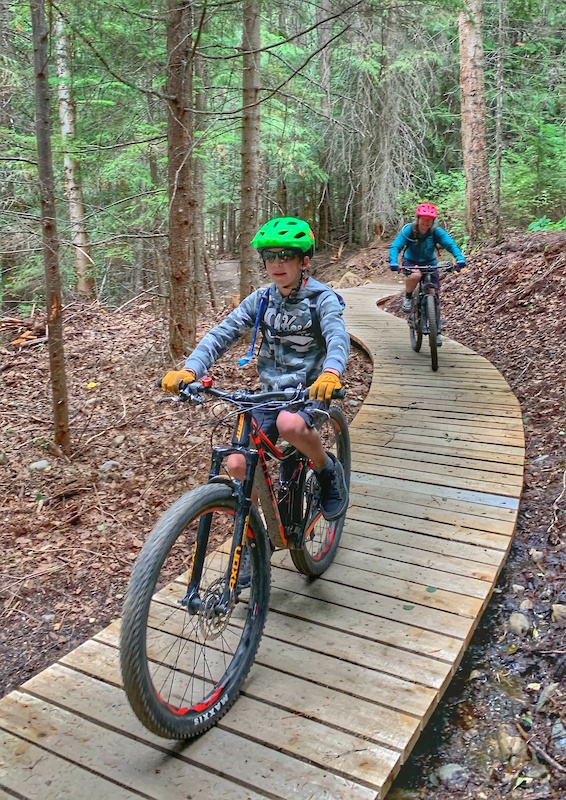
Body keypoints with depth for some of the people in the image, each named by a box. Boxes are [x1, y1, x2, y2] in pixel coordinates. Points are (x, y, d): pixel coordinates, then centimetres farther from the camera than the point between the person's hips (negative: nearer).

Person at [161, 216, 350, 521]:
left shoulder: (322, 299, -10)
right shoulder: (261, 300, 2)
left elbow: (337, 336, -29)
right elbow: (221, 333, -7)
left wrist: (330, 372, -53)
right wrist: (189, 370, -26)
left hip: (310, 391, -4)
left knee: (290, 423, -38)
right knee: (238, 464, -11)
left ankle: (328, 468, -7)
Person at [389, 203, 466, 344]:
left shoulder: (436, 231, -17)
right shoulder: (408, 230, -21)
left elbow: (450, 244, -28)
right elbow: (395, 246, -30)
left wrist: (460, 258, -47)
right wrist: (393, 262, -49)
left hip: (429, 263, 2)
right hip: (411, 262, -2)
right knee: (415, 275, -39)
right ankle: (408, 298, -8)